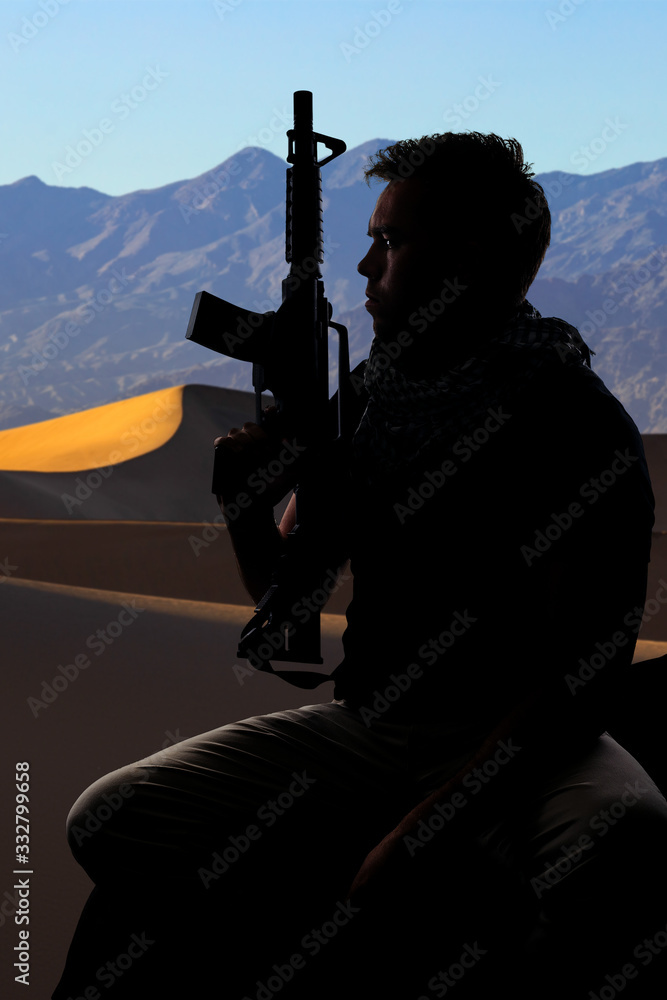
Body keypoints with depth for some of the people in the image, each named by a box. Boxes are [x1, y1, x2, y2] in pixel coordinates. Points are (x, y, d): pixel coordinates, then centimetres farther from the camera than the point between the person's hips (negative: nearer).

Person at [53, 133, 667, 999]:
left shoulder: (578, 423, -11)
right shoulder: (365, 399, 8)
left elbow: (587, 678, -17)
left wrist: (425, 829, -26)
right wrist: (248, 504, -8)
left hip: (526, 744, -5)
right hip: (369, 727, 5)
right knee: (113, 821, -12)